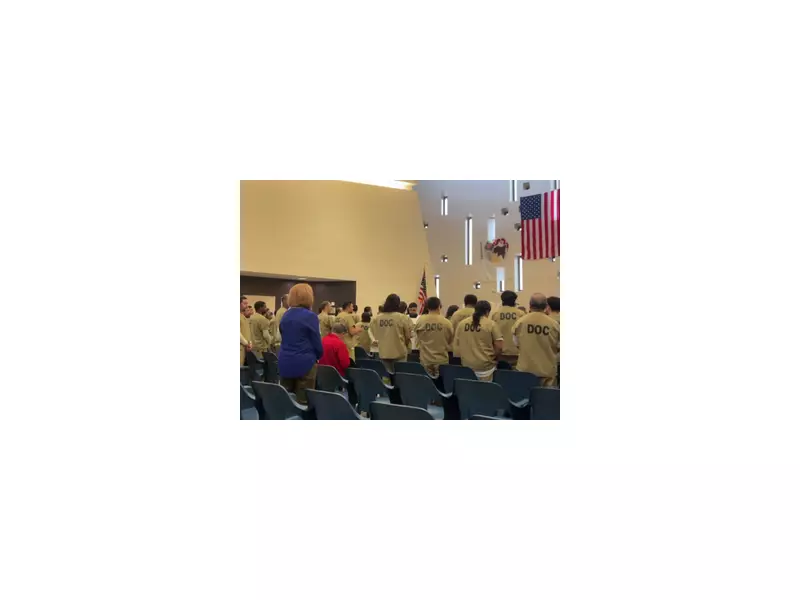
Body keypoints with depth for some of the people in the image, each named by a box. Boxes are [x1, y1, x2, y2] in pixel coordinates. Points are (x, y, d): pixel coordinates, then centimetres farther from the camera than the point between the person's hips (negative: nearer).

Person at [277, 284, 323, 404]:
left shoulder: (285, 315, 8)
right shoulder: (310, 316, -12)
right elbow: (316, 341, -8)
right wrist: (318, 356, 11)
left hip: (285, 362, 6)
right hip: (304, 363, -6)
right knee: (303, 401, -1)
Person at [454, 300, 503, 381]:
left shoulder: (462, 323, 3)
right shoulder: (491, 324, -7)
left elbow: (456, 345, 8)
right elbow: (499, 347, -9)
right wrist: (492, 357, 9)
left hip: (466, 365, 4)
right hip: (485, 366, -4)